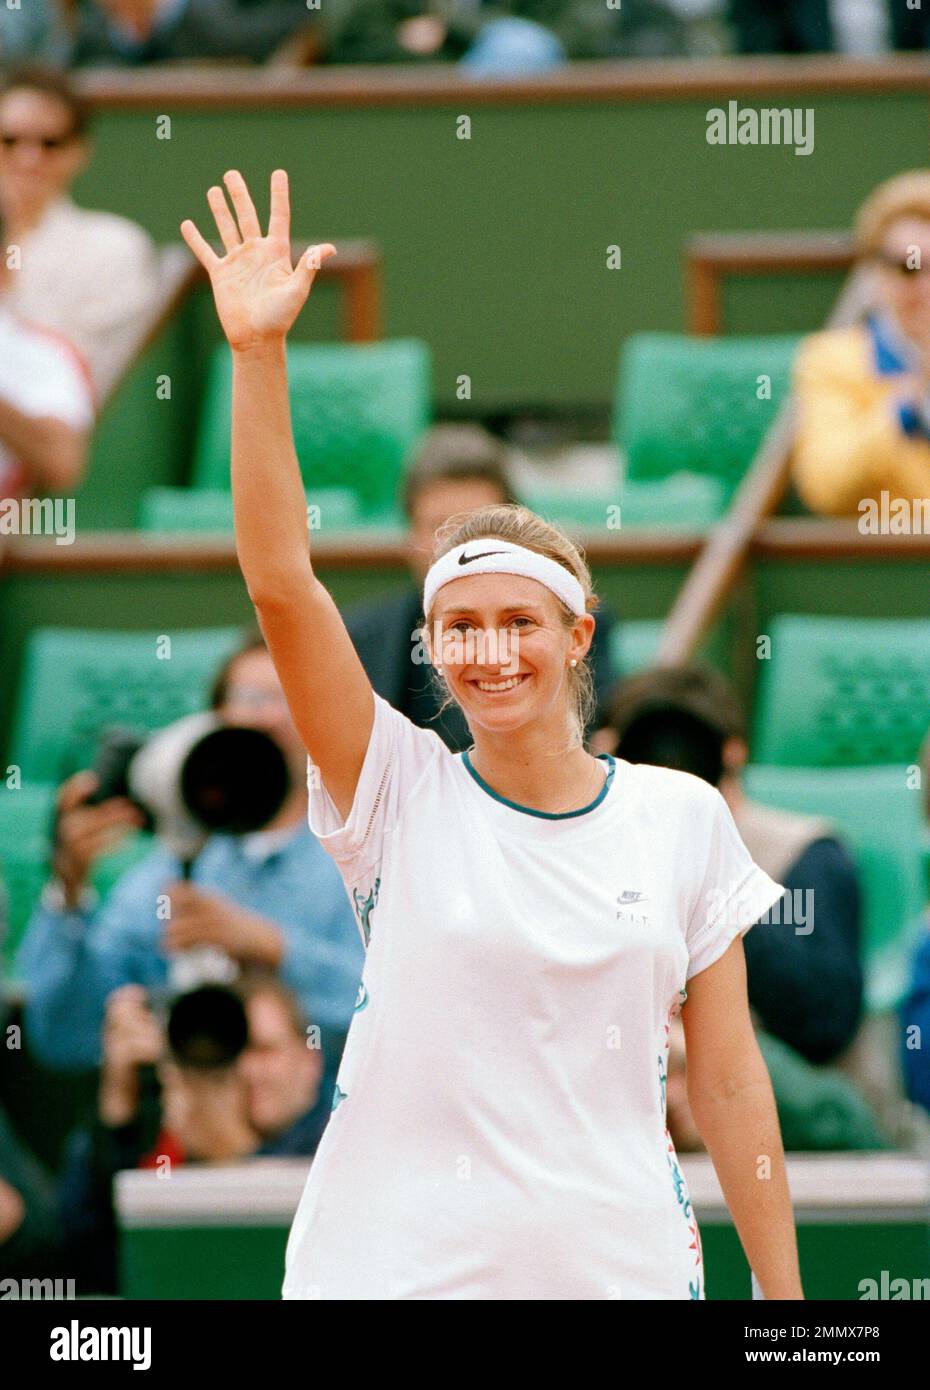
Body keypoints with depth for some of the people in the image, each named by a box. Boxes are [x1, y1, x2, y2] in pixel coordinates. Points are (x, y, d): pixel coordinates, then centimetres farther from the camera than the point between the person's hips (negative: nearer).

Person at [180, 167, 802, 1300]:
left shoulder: (680, 816, 4)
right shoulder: (402, 795, 0)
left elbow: (728, 1079, 7)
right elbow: (280, 582, -11)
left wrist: (784, 1295, 4)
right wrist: (258, 354, -20)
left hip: (620, 1264, 1)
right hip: (397, 1267, -1)